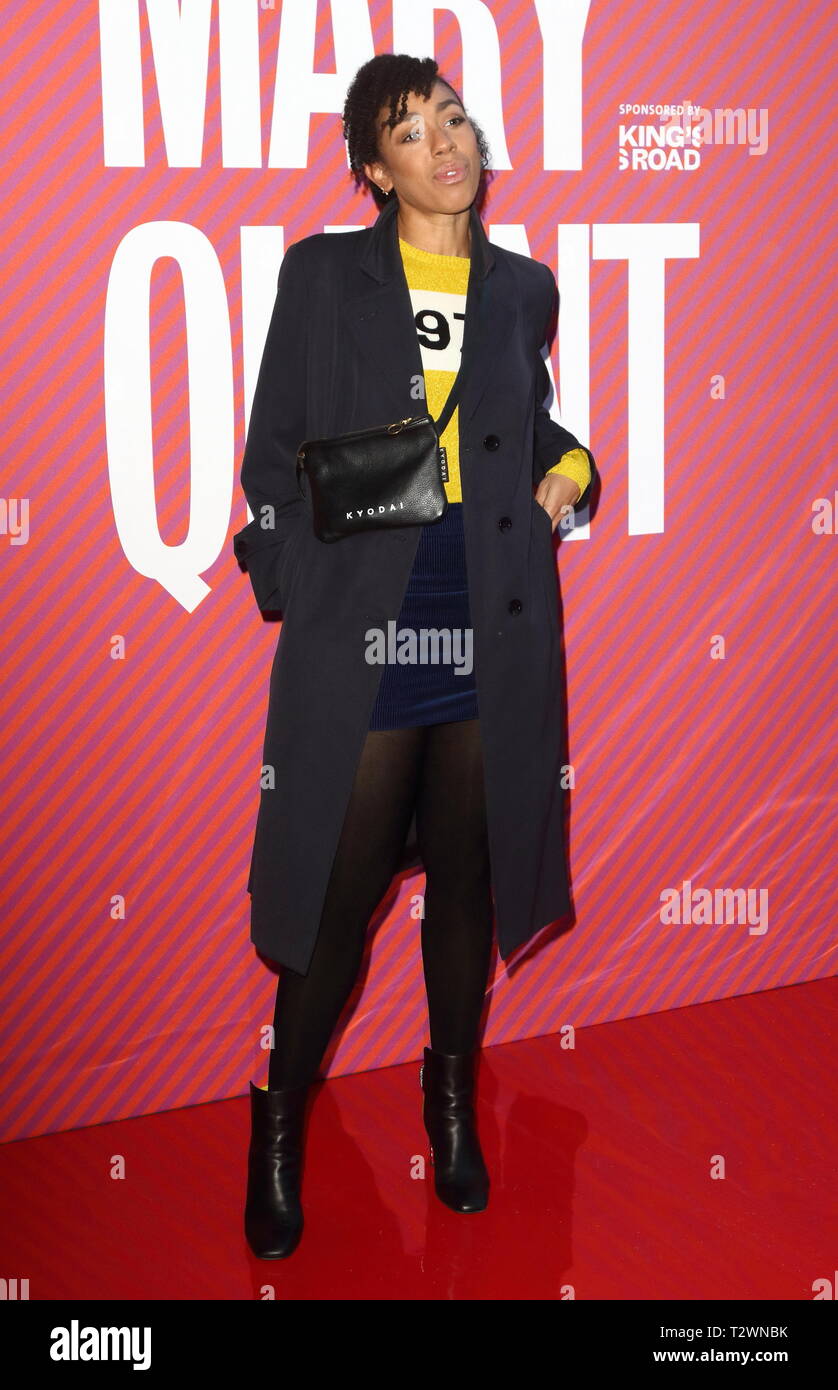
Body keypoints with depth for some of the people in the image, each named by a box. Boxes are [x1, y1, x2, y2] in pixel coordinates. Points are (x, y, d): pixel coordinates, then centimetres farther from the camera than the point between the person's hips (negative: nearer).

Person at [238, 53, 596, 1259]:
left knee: (465, 878, 13)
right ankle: (281, 1128, 21)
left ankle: (454, 1104, 33)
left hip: (491, 624, 3)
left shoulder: (522, 286, 11)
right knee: (344, 889, 1)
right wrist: (298, 603, -8)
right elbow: (272, 456, 1)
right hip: (372, 627, -3)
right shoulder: (325, 273, 1)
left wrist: (570, 464, 2)